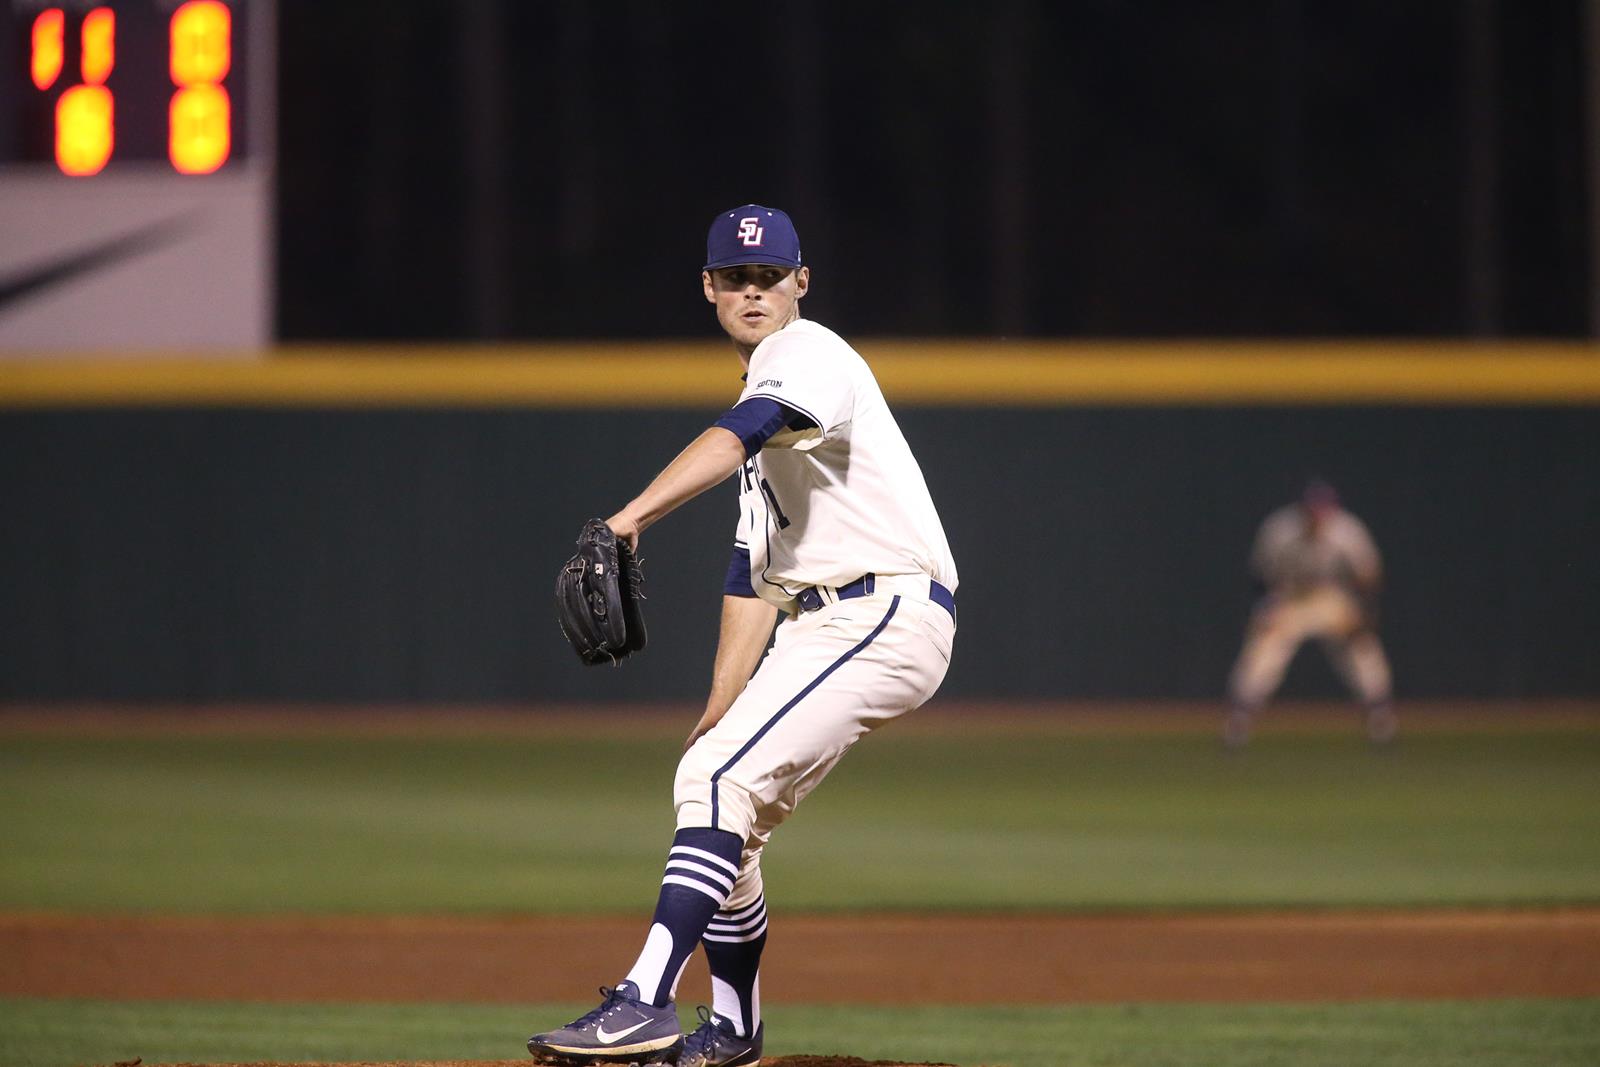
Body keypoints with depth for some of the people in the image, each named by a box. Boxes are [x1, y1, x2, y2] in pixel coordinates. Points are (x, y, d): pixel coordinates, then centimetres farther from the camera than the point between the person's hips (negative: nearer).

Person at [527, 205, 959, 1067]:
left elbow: (736, 439, -32)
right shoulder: (764, 395, 22)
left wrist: (635, 515, -47)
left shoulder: (808, 356, -9)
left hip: (889, 612, -10)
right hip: (816, 623, 10)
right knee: (715, 785, 16)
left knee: (723, 778, -22)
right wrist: (720, 708, 13)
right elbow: (754, 566, 22)